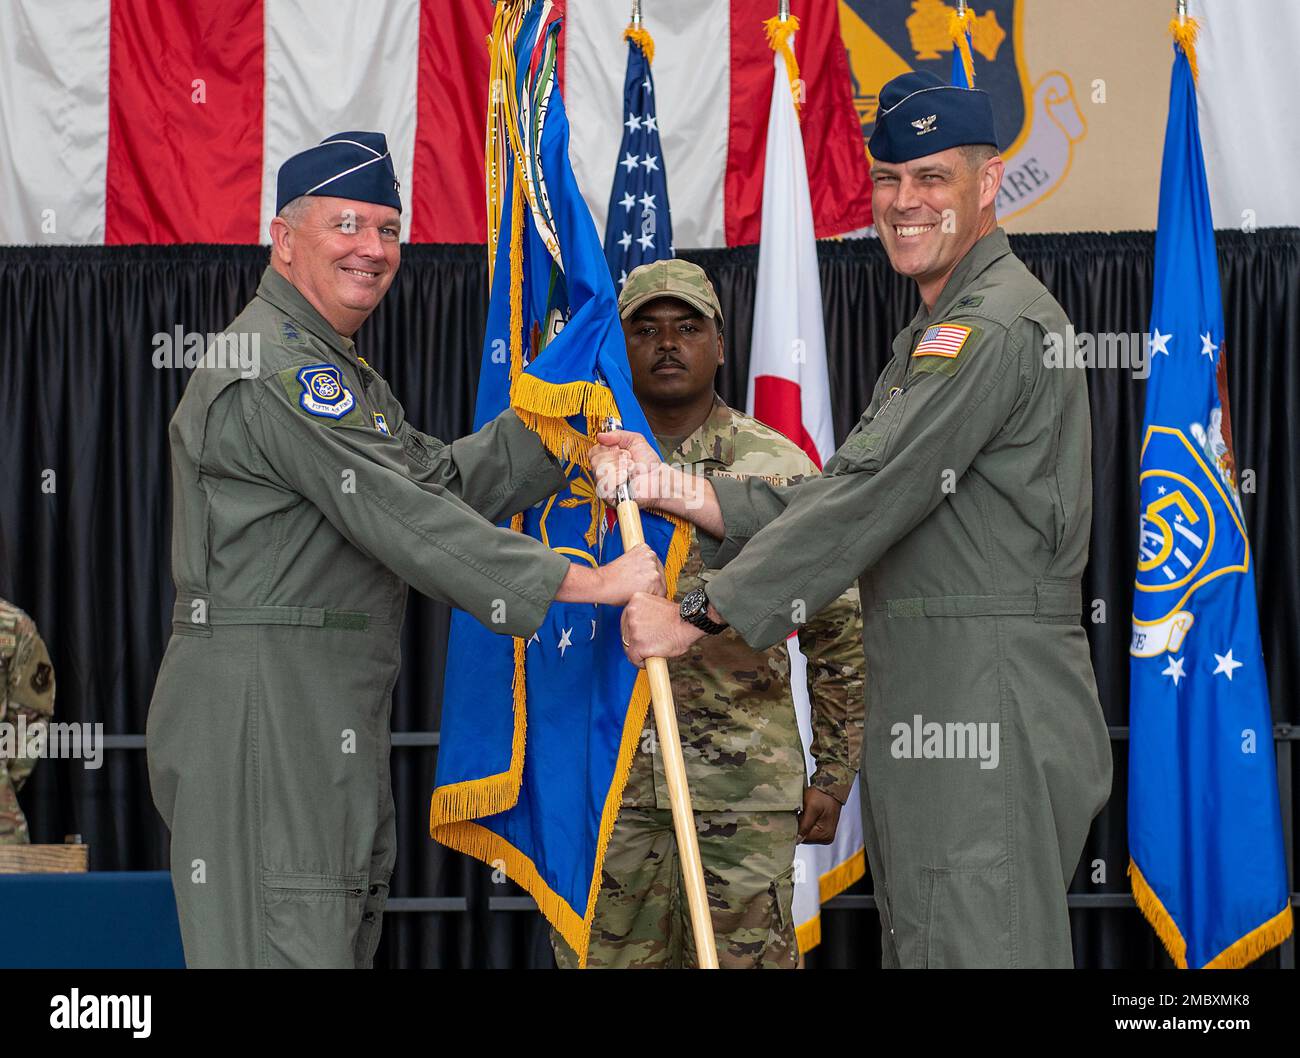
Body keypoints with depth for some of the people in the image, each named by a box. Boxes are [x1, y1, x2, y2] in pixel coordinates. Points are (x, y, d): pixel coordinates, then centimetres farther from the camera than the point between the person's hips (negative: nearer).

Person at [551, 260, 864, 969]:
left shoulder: (782, 470, 4)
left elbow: (838, 636, 6)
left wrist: (834, 774, 3)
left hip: (749, 783, -1)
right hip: (606, 778, 1)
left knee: (748, 957, 1)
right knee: (607, 953, 5)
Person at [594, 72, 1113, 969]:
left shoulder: (995, 326, -13)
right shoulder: (934, 335, 22)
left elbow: (870, 500, -19)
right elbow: (840, 498, 16)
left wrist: (699, 615, -15)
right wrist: (668, 487, 6)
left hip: (988, 715, -11)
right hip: (938, 712, 11)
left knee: (974, 946, -9)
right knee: (920, 942, 14)